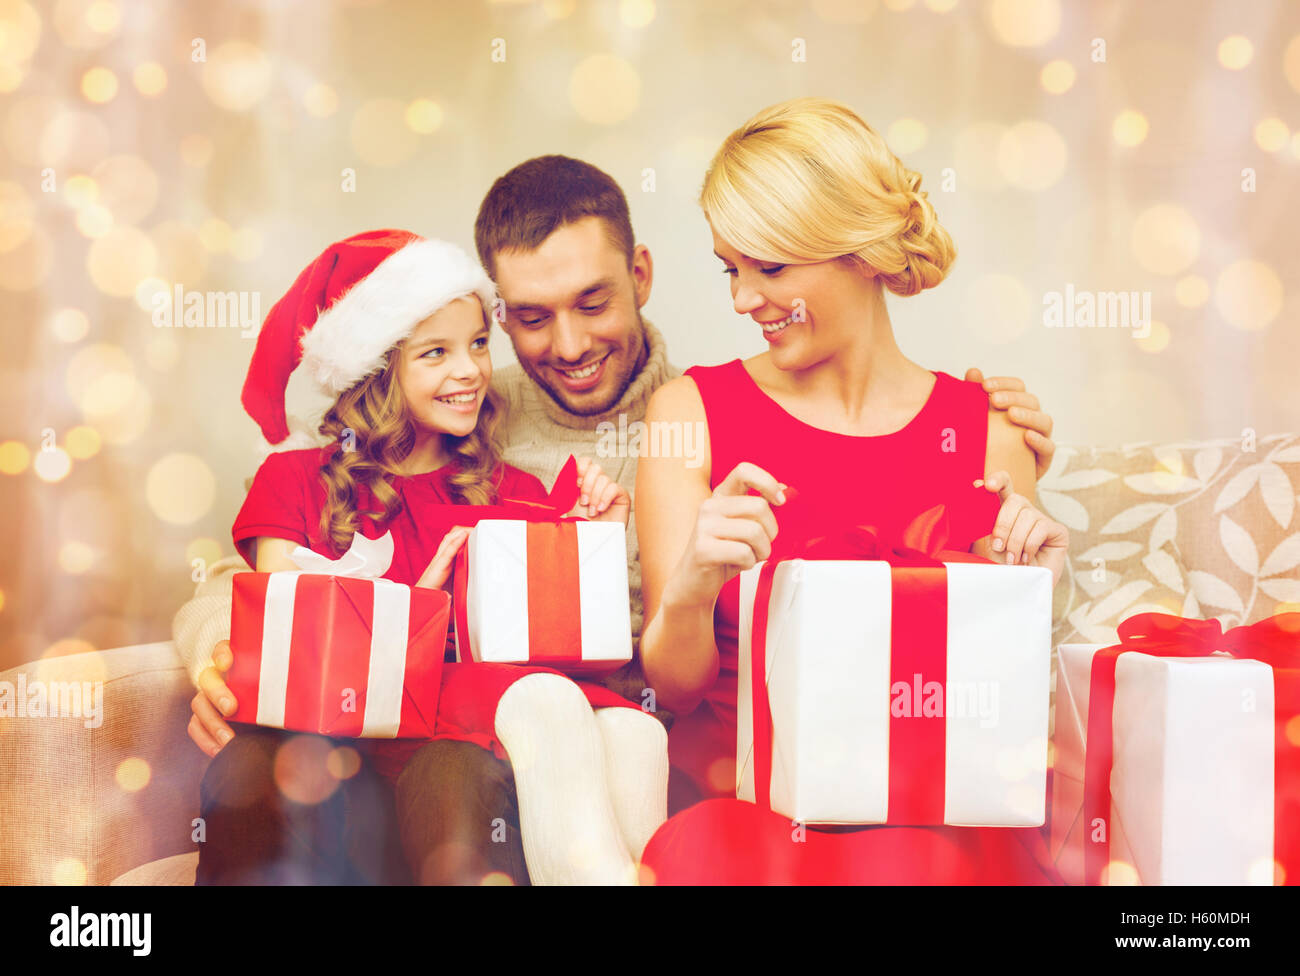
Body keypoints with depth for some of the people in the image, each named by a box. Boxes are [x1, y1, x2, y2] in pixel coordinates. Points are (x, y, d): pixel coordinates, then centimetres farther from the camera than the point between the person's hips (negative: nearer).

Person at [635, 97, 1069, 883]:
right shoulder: (692, 412, 1)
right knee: (703, 850, -34)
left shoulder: (987, 431, 3)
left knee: (914, 862, -34)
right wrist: (691, 587, -22)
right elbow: (675, 689, -1)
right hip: (736, 791, 0)